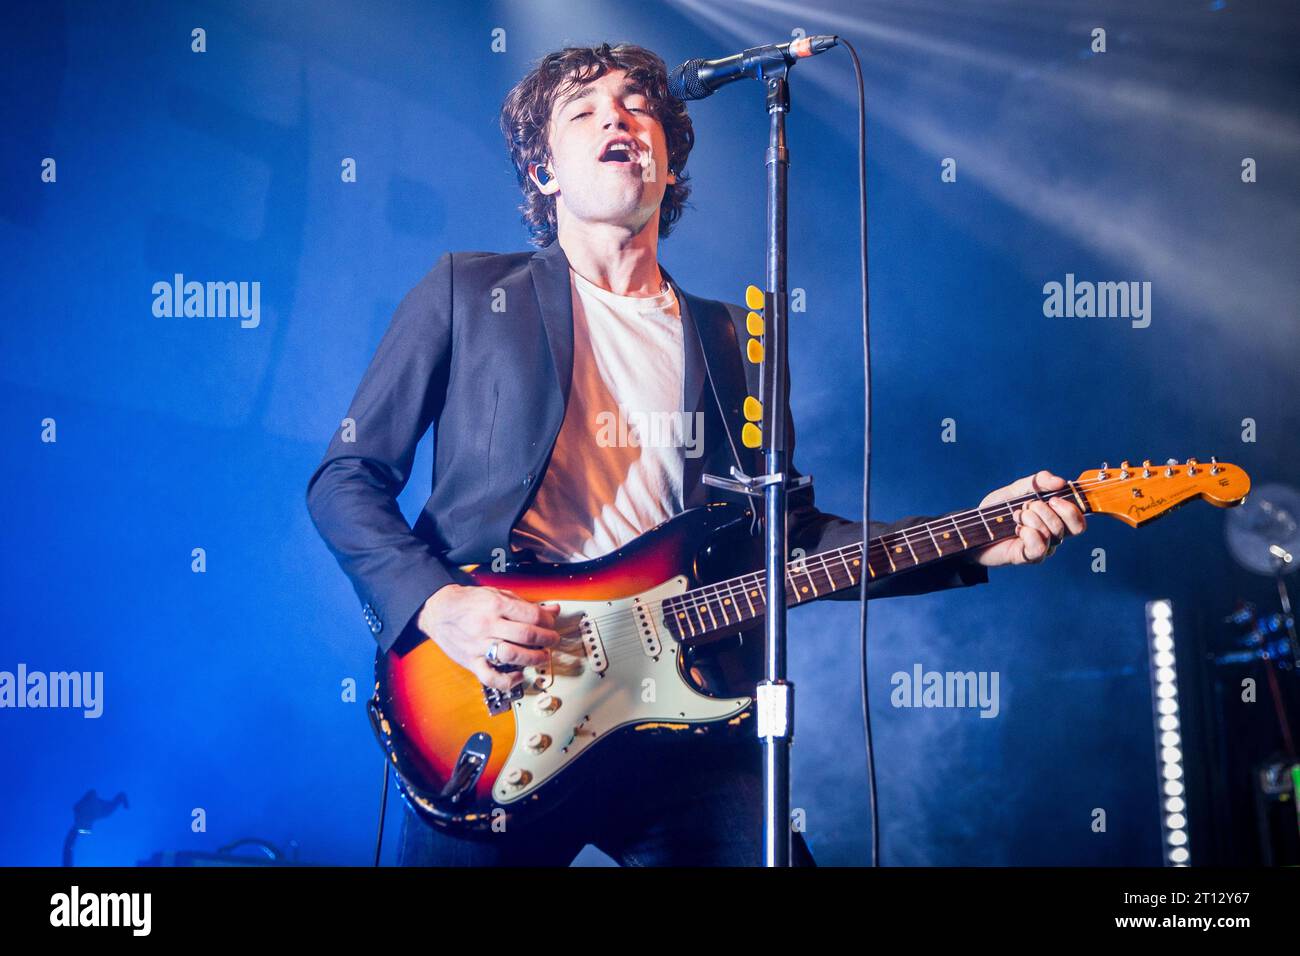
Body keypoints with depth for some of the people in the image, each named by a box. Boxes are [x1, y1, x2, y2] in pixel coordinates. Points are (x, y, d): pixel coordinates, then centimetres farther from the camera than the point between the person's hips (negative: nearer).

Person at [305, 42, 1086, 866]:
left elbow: (787, 535, 15)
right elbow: (346, 479, 4)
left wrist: (970, 544, 4)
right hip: (495, 715, -2)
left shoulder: (736, 342, 15)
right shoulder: (468, 293, 5)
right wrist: (435, 604, -13)